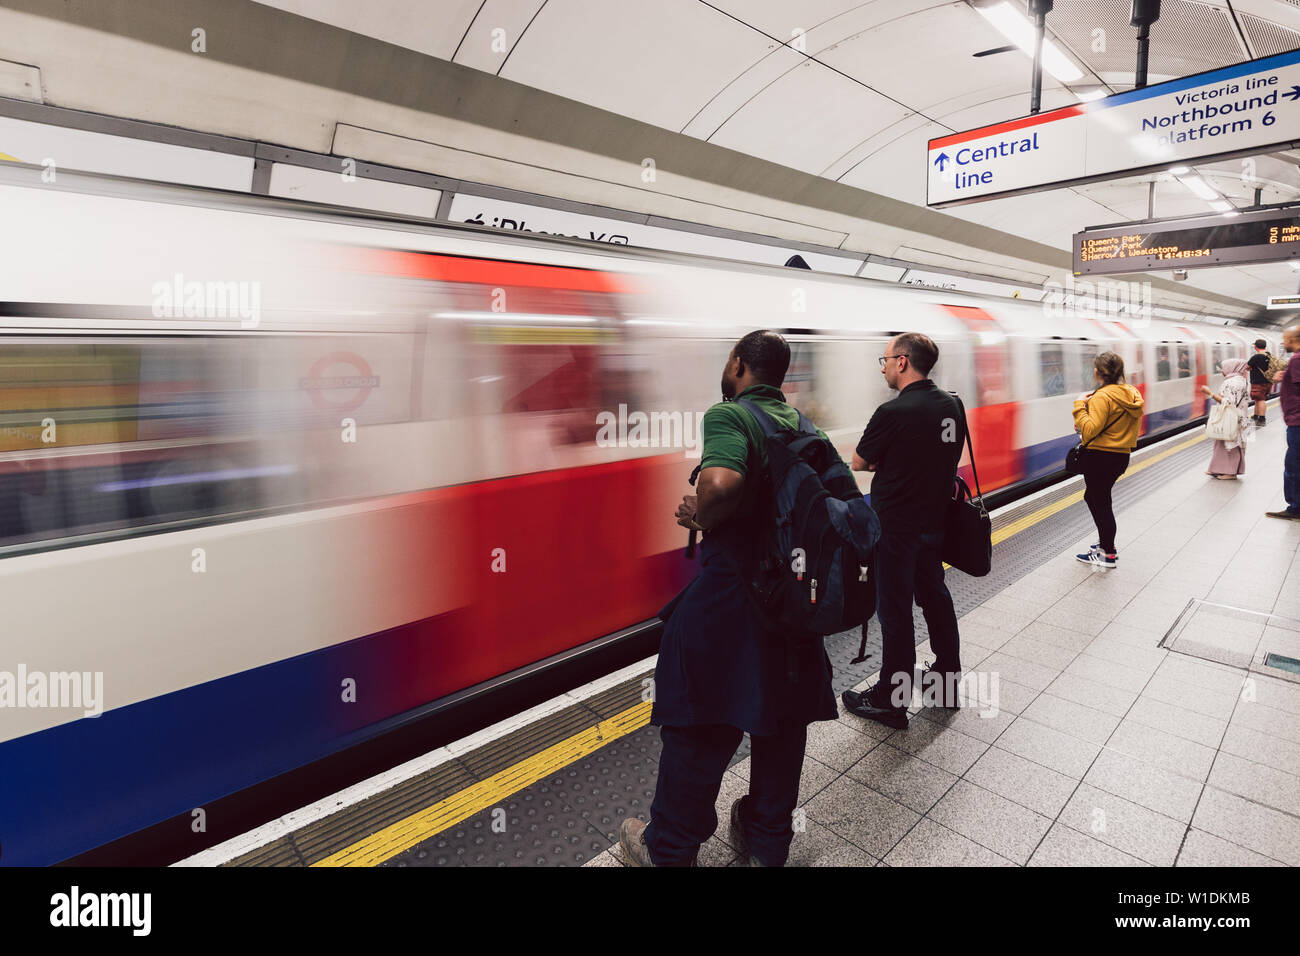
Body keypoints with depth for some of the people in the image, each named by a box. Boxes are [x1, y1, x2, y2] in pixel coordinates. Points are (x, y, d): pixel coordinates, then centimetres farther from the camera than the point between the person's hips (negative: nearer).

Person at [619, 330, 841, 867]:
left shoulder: (728, 415, -14)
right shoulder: (801, 423, 10)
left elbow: (721, 482, -35)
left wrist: (701, 517, -12)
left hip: (730, 594, -7)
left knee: (700, 727, 8)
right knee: (782, 722, 19)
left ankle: (668, 852, 28)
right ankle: (768, 843, 38)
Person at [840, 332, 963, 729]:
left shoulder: (893, 413, -22)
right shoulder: (951, 405, 4)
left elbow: (858, 463, -11)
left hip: (896, 527, -8)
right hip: (934, 519, 8)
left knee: (895, 610, 2)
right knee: (934, 596, 21)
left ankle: (891, 700, 15)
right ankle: (948, 679, 36)